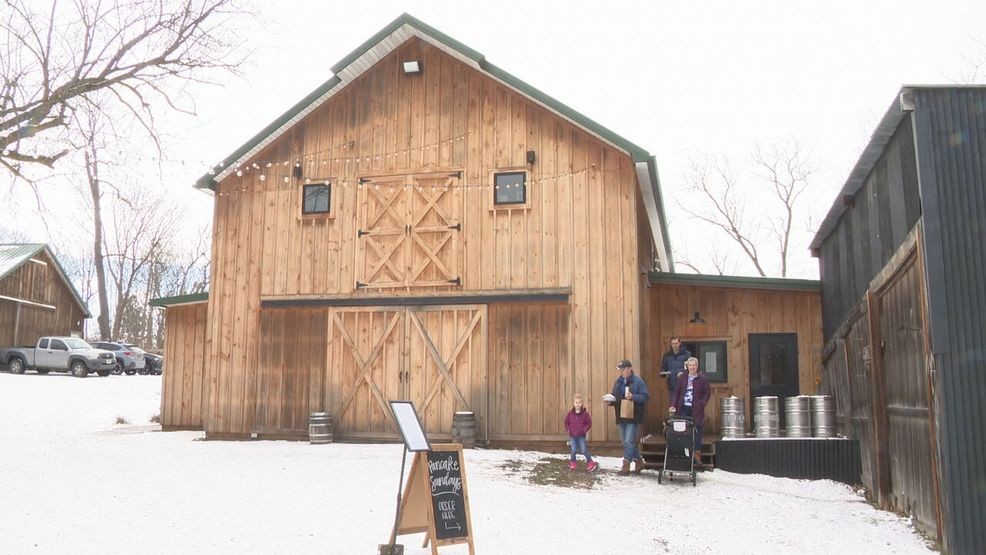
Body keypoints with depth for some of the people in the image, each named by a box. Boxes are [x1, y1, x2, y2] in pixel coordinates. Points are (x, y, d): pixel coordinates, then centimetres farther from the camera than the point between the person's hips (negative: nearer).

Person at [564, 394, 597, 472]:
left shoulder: (585, 413, -10)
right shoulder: (570, 413, -3)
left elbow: (589, 423, -4)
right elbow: (566, 422, 9)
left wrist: (584, 430, -12)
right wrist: (568, 429, -2)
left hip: (581, 435, -2)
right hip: (572, 435, 2)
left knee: (584, 450, -1)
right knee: (573, 450, 8)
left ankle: (590, 462, 13)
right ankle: (573, 462, 25)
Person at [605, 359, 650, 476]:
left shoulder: (638, 381, -7)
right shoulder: (618, 382, 11)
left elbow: (645, 396, -12)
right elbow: (615, 397, 18)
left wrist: (633, 397, -25)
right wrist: (610, 401, -3)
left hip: (633, 417, -7)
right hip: (621, 417, 7)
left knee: (629, 442, -7)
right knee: (626, 442, 13)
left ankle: (626, 466, 1)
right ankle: (639, 462, 28)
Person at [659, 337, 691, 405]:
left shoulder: (686, 354, 1)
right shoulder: (667, 355, 9)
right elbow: (663, 369, 14)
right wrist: (663, 373, -9)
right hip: (672, 386, 2)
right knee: (672, 407, 3)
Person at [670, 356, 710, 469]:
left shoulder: (702, 378, 1)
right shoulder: (682, 377, 8)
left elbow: (707, 393, 4)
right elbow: (677, 392, 9)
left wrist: (702, 404, -8)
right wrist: (673, 405, -1)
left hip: (696, 410, -2)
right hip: (683, 409, 2)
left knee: (697, 433, 2)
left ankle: (697, 458, 7)